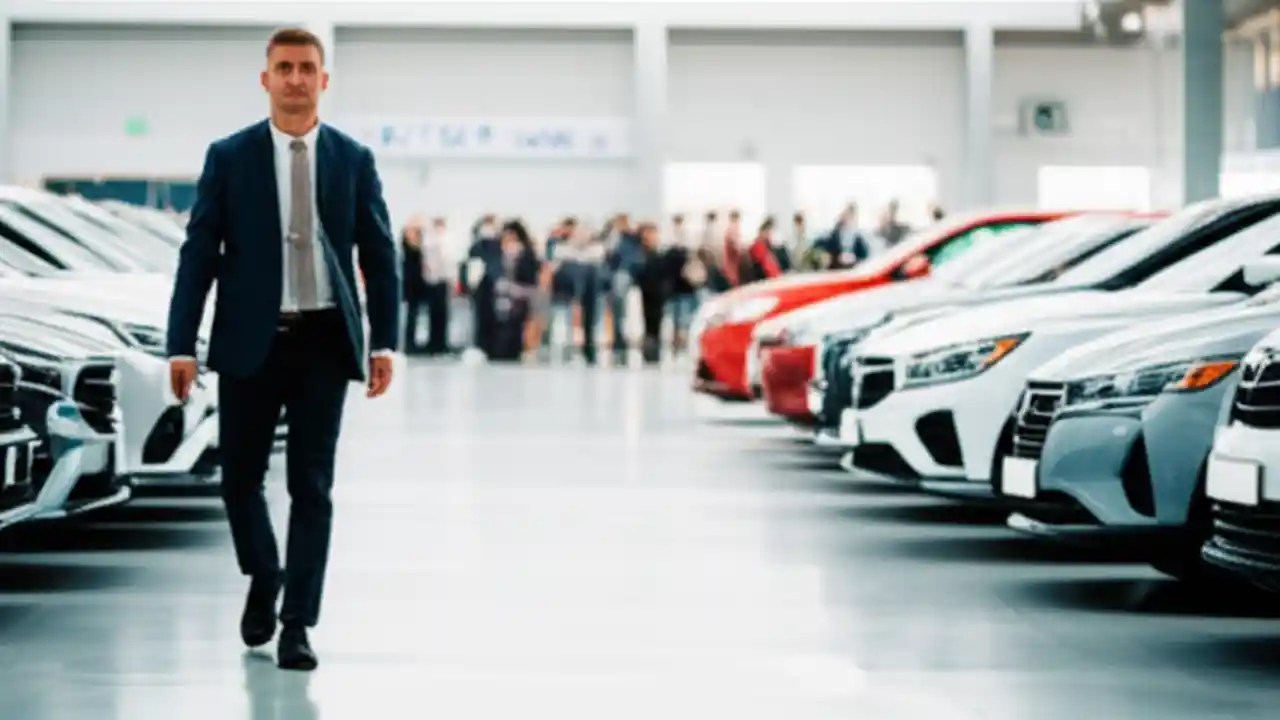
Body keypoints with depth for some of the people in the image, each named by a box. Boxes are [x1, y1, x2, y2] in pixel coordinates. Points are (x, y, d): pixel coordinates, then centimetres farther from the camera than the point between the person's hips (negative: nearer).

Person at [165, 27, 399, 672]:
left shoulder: (353, 159, 4)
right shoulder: (229, 157, 1)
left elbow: (380, 256, 6)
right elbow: (199, 253, -1)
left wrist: (384, 341, -3)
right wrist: (181, 345, -8)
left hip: (324, 342, 0)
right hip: (250, 341, 0)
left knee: (311, 487, -2)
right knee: (240, 477, 6)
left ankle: (296, 626, 4)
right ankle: (263, 579, 34)